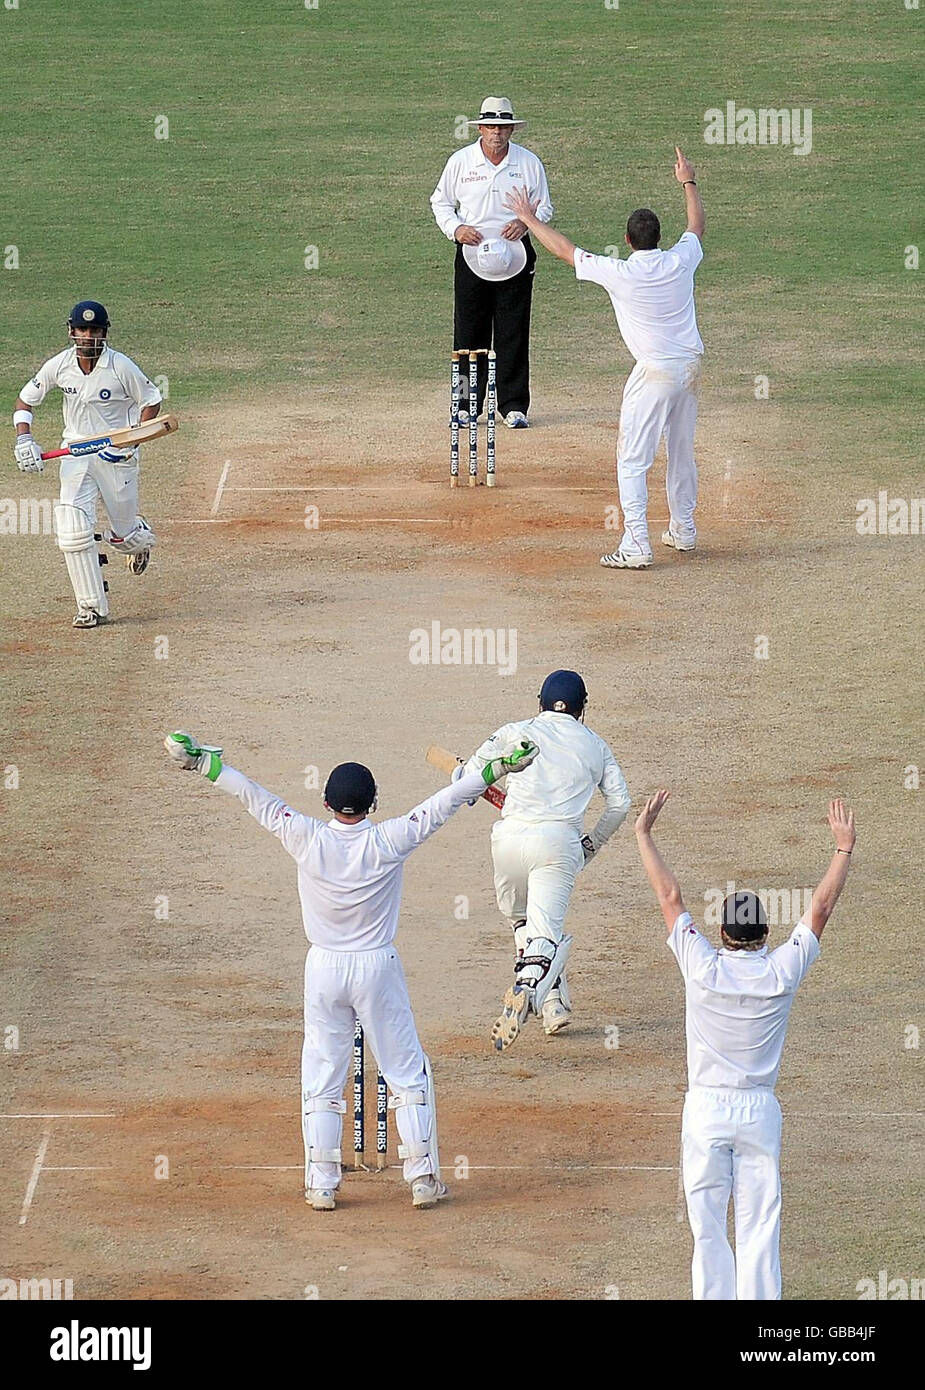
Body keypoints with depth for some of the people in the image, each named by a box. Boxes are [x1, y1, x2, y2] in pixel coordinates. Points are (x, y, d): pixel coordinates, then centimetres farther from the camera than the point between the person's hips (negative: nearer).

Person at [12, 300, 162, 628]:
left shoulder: (122, 367, -16)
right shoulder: (58, 366, -7)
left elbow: (151, 401, -4)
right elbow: (25, 400, 6)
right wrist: (24, 439, -10)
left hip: (117, 456, -2)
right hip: (76, 455, 2)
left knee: (124, 536, 8)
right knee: (72, 532, -14)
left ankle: (140, 537, 49)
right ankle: (93, 608, -6)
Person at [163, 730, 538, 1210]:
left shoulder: (308, 840, -11)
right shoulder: (389, 842, -12)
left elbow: (258, 800, -2)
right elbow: (444, 804, -6)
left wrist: (207, 765, 6)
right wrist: (497, 768, 1)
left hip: (324, 971, 1)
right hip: (379, 969, -1)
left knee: (321, 1078, 9)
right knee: (407, 1074, 9)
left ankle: (321, 1183, 6)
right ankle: (422, 1176, 6)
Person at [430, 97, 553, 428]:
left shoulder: (529, 162, 3)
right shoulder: (460, 161, 2)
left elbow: (545, 206, 11)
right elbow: (440, 201, 11)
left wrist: (526, 222, -10)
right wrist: (456, 228, -8)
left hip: (514, 253, 0)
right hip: (472, 252, 0)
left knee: (513, 332, 0)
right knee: (469, 331, 0)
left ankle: (513, 406, 6)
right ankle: (466, 404, 8)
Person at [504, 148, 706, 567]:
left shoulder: (620, 273, -14)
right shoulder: (679, 262, -1)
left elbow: (564, 249, -3)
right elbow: (696, 227, 22)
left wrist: (528, 218, 9)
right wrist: (688, 183, 36)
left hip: (655, 374, -6)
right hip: (690, 366, 6)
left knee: (633, 461, -3)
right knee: (682, 452, 21)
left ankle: (636, 545, -11)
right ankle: (682, 530, 32)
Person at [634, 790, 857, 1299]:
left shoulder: (703, 968, -9)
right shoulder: (781, 973, -6)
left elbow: (670, 896, -1)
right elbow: (820, 908, 5)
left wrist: (643, 833, 8)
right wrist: (844, 847, 15)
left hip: (705, 1108, -1)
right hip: (760, 1109, 1)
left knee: (708, 1224, 3)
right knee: (759, 1224, 2)